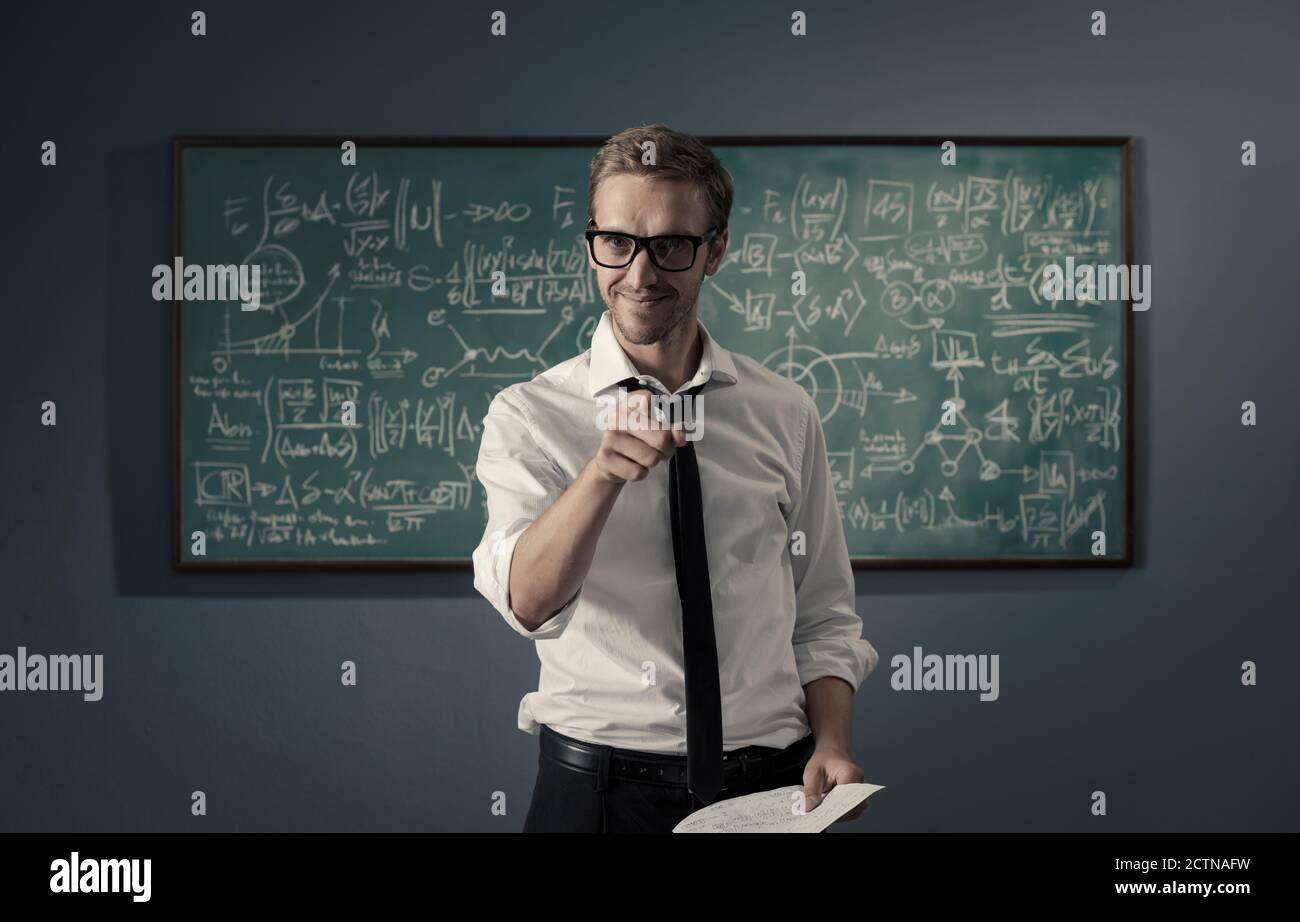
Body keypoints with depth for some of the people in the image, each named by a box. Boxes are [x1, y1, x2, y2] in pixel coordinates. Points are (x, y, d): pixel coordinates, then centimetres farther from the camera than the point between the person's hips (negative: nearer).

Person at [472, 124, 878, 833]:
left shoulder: (785, 415, 3)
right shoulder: (526, 416, -5)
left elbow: (824, 616, 7)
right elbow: (526, 603, -21)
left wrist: (832, 744, -9)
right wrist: (601, 473, -36)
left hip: (770, 784, 2)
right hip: (594, 789, -2)